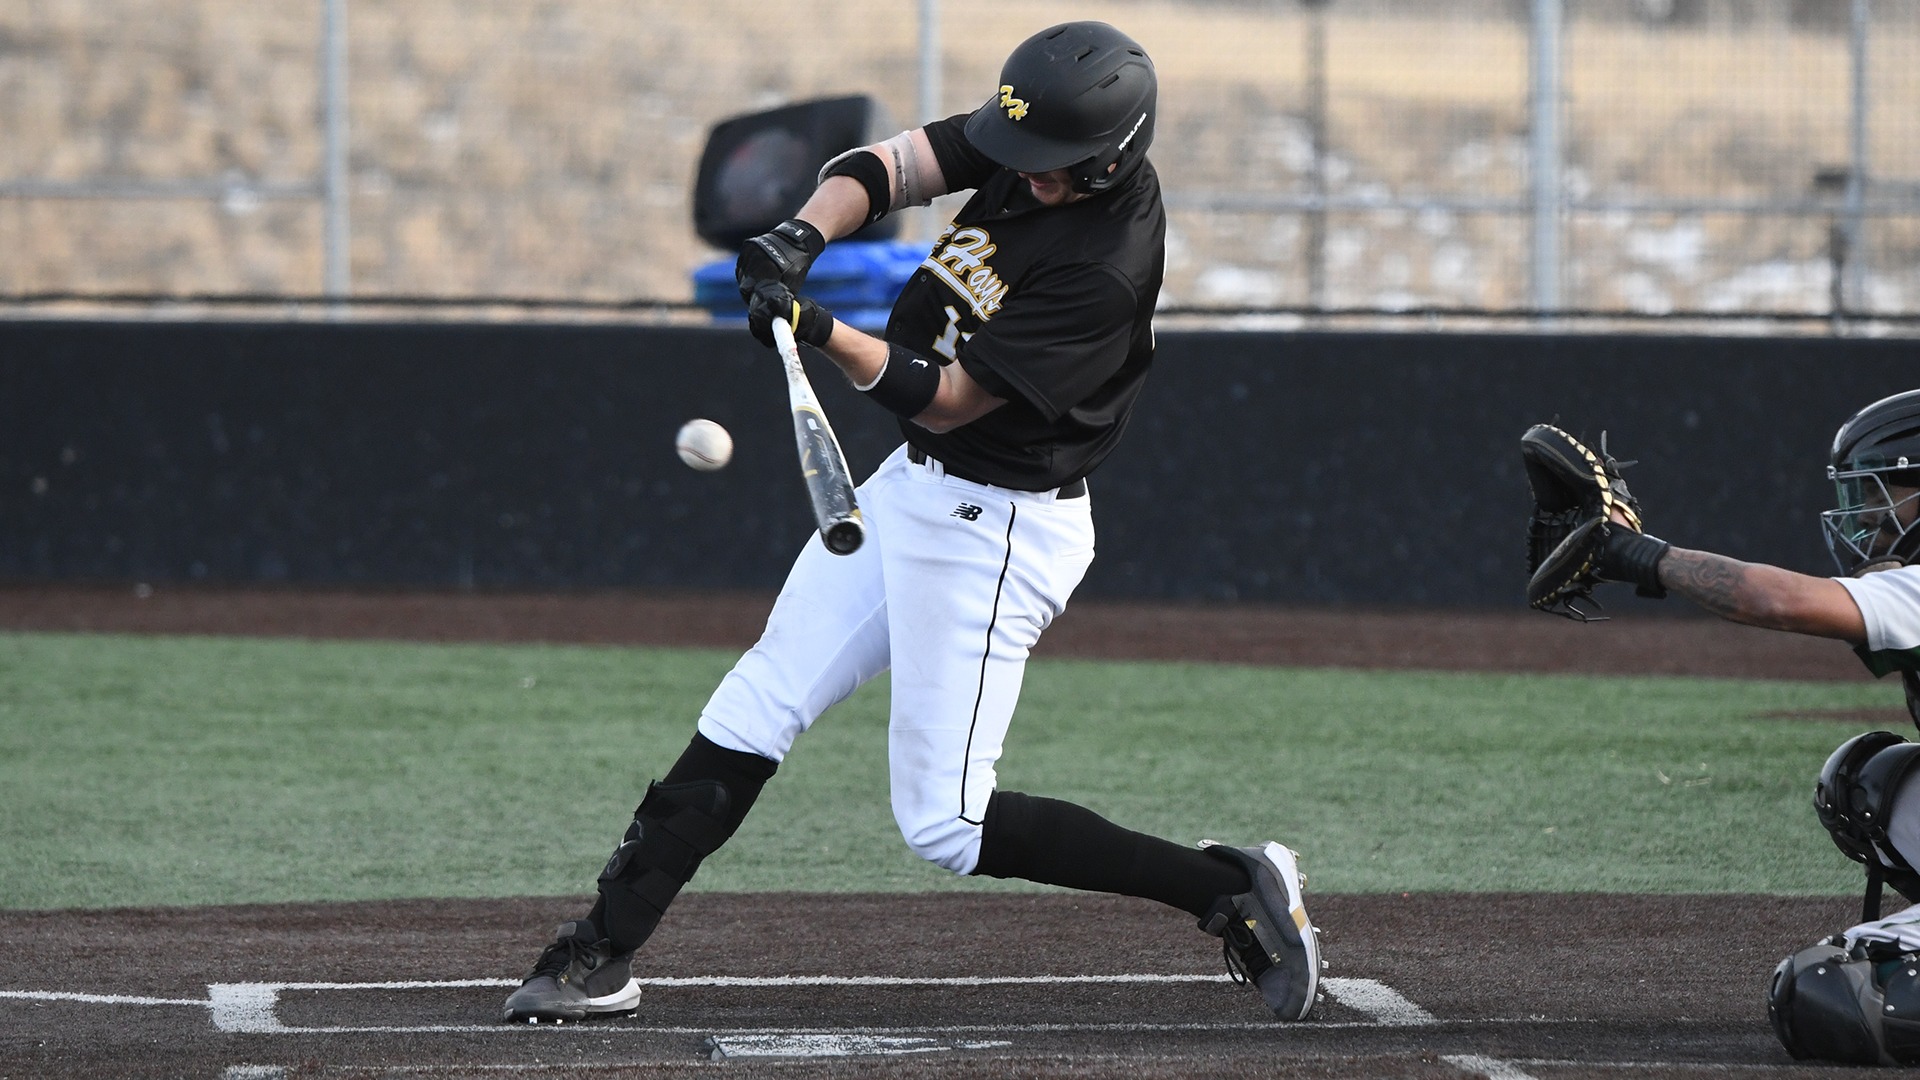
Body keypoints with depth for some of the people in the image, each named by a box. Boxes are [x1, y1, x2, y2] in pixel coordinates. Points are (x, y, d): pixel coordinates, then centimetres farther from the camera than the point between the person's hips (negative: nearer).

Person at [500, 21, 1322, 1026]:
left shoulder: (1106, 264, -28)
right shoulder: (1026, 144, -5)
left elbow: (946, 399, -25)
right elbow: (887, 165, -5)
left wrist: (824, 333, -38)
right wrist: (803, 236, -25)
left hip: (994, 529, -8)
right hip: (911, 486, 8)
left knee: (943, 824, -5)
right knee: (756, 706, 6)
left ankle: (1230, 887, 2)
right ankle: (602, 954, 11)